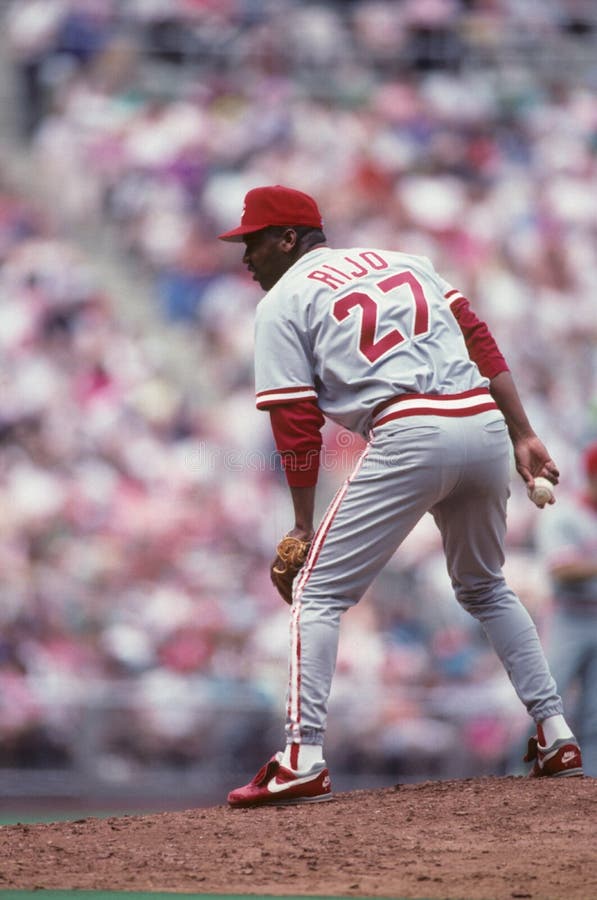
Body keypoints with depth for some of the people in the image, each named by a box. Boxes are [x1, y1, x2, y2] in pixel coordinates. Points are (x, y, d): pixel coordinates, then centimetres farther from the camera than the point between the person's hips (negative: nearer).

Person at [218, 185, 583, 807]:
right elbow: (481, 342, 17)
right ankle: (556, 737, 21)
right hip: (485, 425, 6)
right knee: (485, 587, 27)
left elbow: (297, 428, 4)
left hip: (410, 434, -6)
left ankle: (303, 760, -13)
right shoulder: (402, 261, 27)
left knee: (318, 593, 0)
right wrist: (522, 435, 13)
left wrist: (303, 528, 10)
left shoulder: (282, 303, 10)